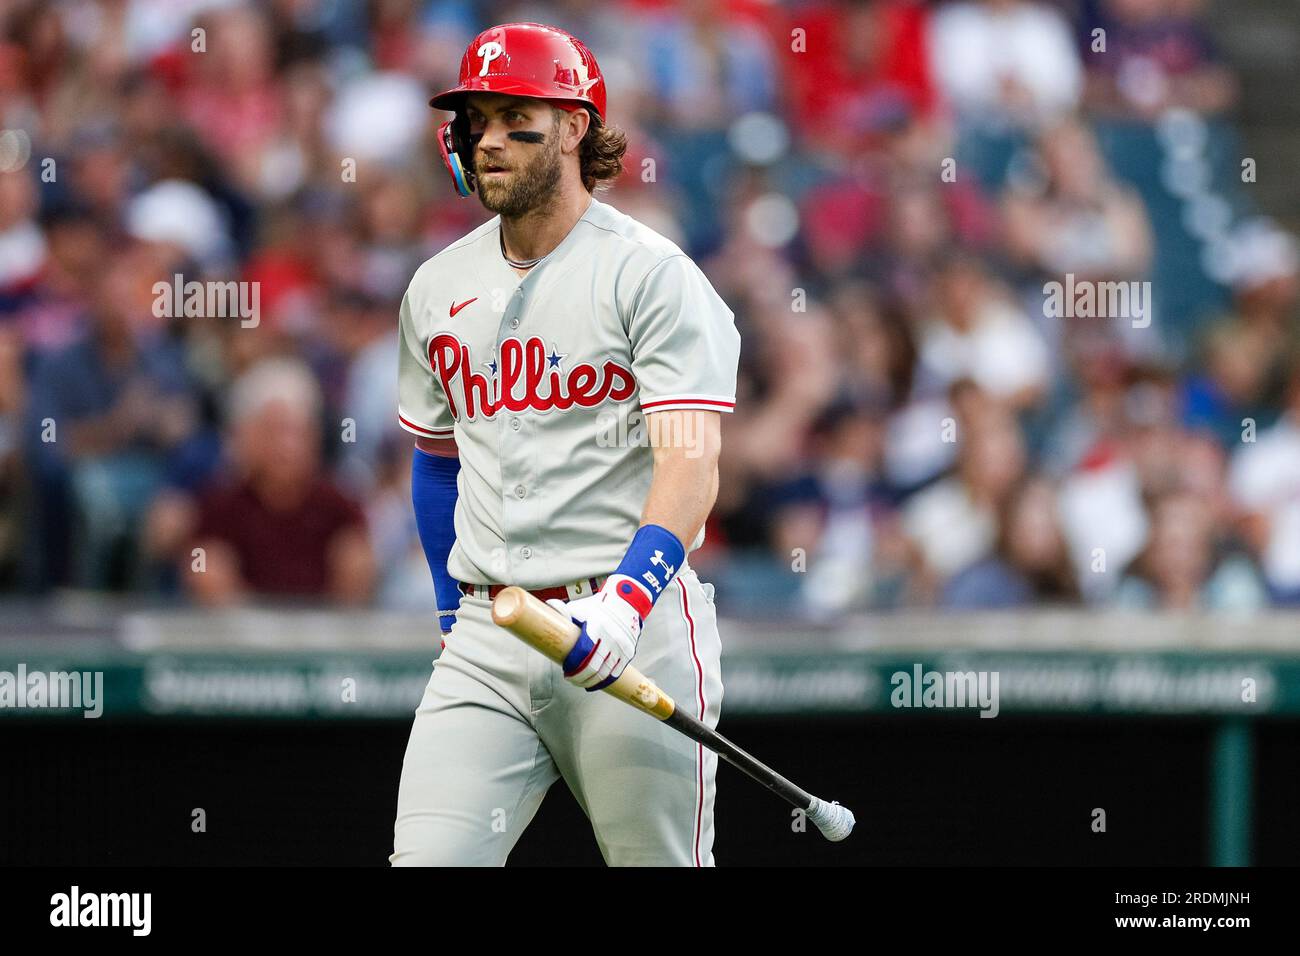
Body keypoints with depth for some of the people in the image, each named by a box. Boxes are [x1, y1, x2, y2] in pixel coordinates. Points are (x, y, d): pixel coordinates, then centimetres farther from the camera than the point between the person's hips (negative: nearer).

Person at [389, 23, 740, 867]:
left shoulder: (653, 275, -6)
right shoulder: (438, 289, 14)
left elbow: (690, 464, -17)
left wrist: (626, 601, -32)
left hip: (636, 636, -5)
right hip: (486, 643, 5)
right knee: (427, 859, -11)